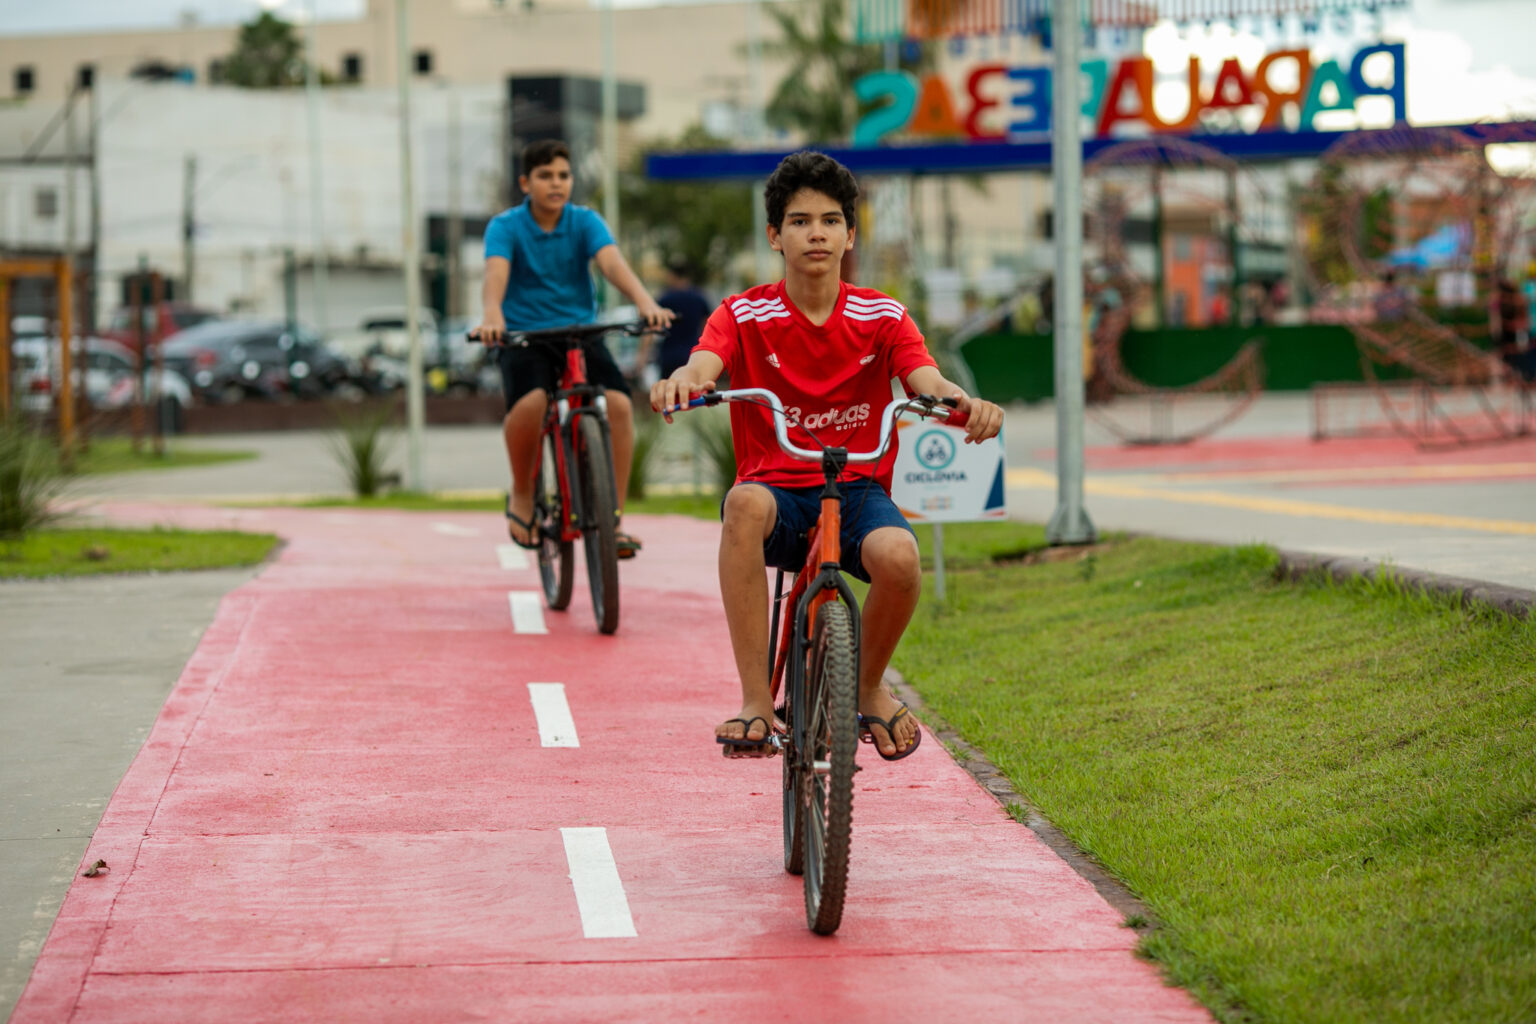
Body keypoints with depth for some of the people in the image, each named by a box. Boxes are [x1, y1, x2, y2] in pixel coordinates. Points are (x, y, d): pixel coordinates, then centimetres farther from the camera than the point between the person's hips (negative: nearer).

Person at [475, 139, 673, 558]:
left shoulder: (585, 222, 1)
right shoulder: (506, 226, -4)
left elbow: (612, 262, -17)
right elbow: (496, 274, -22)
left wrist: (645, 301, -37)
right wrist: (491, 316, -45)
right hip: (523, 336, -2)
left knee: (619, 404, -24)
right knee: (530, 402, -34)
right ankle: (522, 494, -5)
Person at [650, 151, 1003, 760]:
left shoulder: (881, 317, 2)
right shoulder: (745, 316, -1)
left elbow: (928, 383, -14)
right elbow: (704, 363, -21)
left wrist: (964, 403, -39)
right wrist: (683, 382, -47)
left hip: (858, 488, 1)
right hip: (777, 487, -1)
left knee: (899, 557, -34)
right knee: (745, 505, -38)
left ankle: (870, 686, 1)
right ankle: (756, 701, -32)